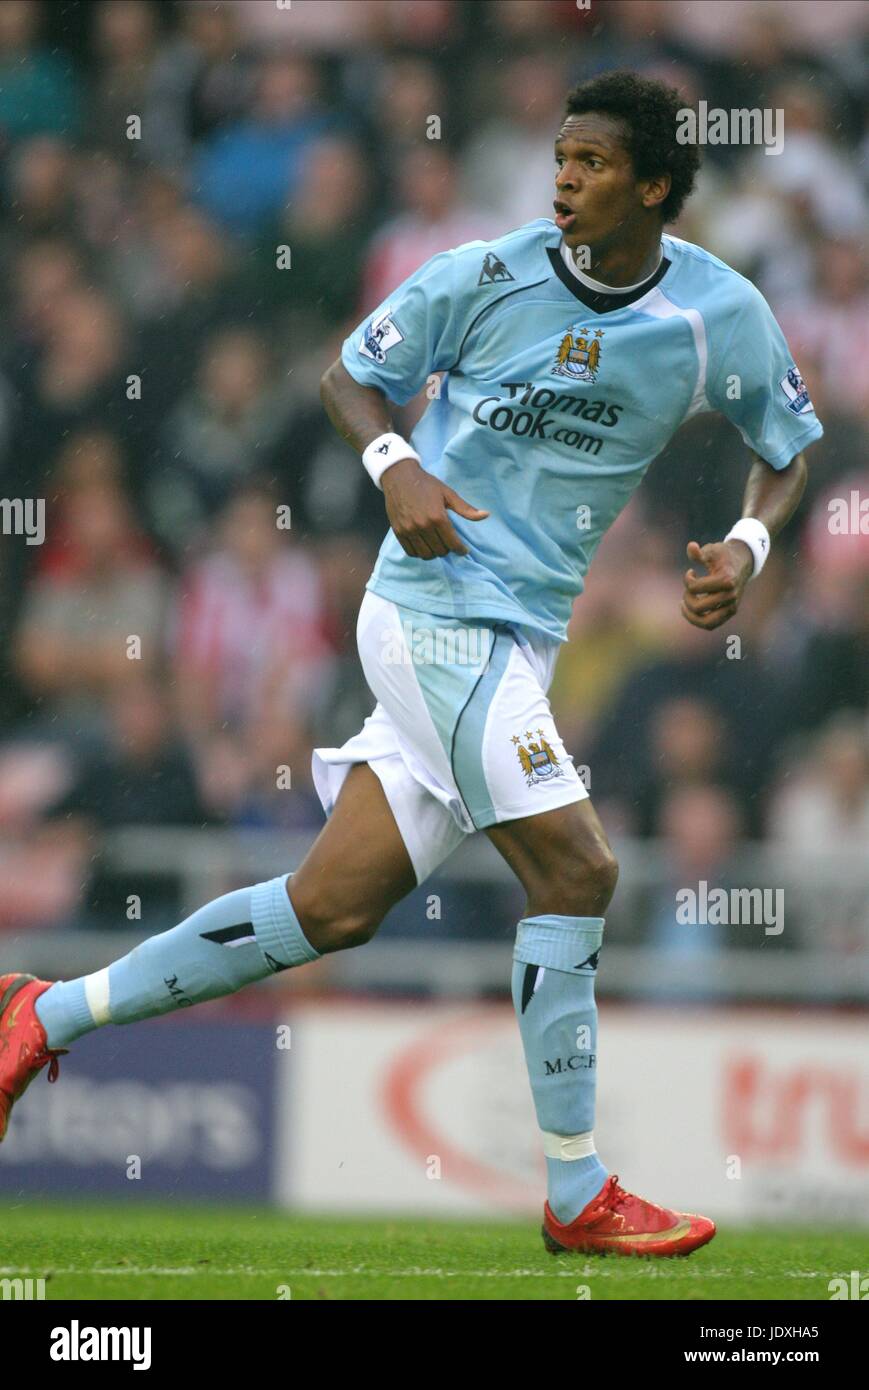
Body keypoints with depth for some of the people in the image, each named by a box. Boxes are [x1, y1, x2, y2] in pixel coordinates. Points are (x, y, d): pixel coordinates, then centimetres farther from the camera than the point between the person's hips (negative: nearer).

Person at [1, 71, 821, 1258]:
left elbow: (788, 449, 17)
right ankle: (579, 1197, -8)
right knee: (575, 870, -16)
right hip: (442, 598, -5)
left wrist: (747, 542, -3)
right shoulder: (490, 275, -6)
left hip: (516, 643, 5)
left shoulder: (722, 315, 2)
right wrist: (396, 467, -14)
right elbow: (351, 376, 6)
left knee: (333, 908, 3)